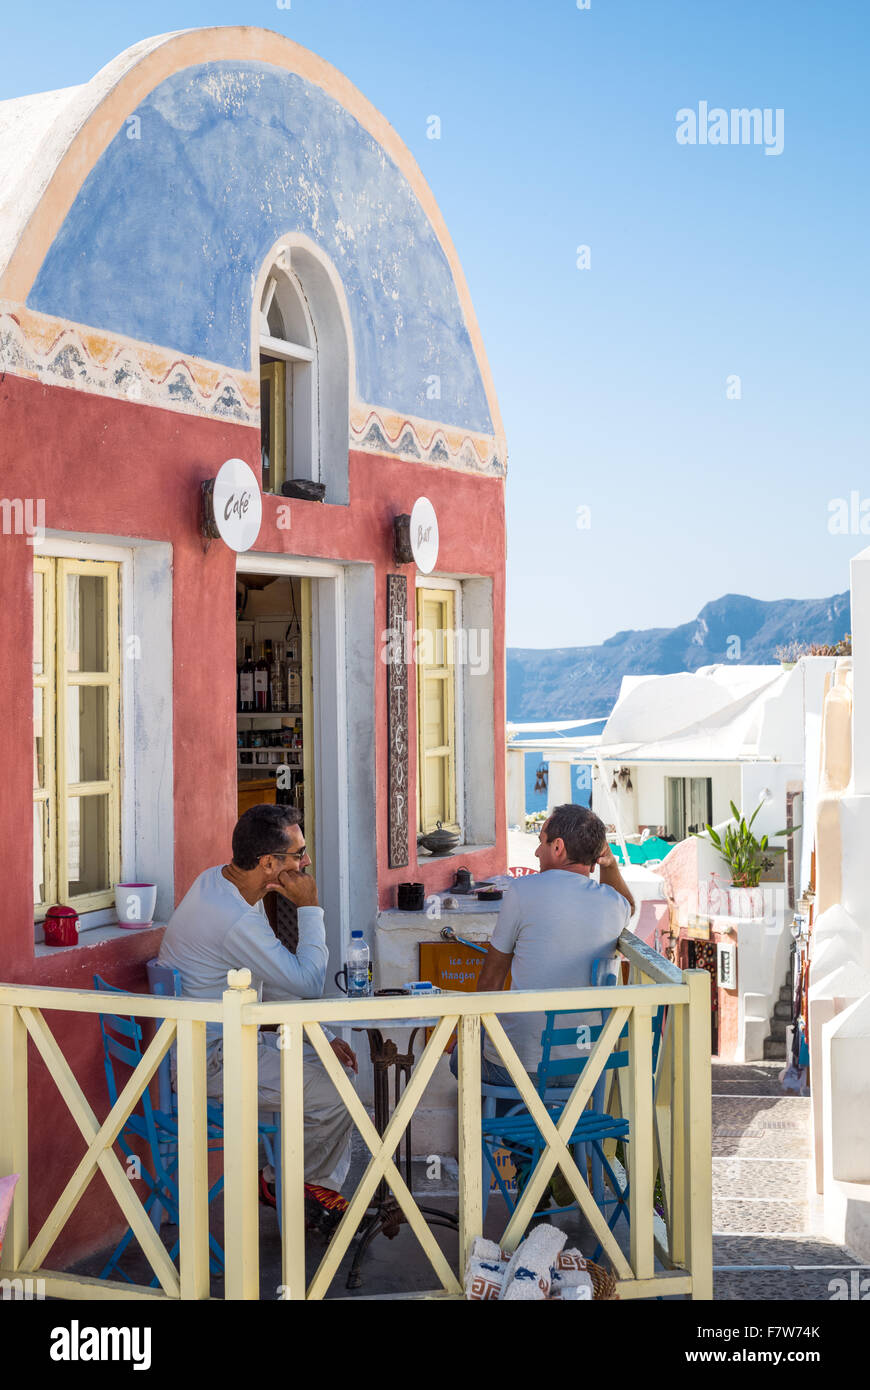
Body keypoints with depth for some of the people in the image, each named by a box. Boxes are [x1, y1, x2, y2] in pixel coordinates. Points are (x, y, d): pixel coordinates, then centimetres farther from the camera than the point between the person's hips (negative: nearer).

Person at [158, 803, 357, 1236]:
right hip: (210, 1059, -11)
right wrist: (309, 908, -13)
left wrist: (321, 1035, 7)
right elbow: (308, 982, -21)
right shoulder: (235, 918, -29)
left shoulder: (221, 881, 5)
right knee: (334, 1097, -18)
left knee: (335, 1068, 10)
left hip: (232, 1036, 11)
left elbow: (274, 982, 13)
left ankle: (324, 1190, 15)